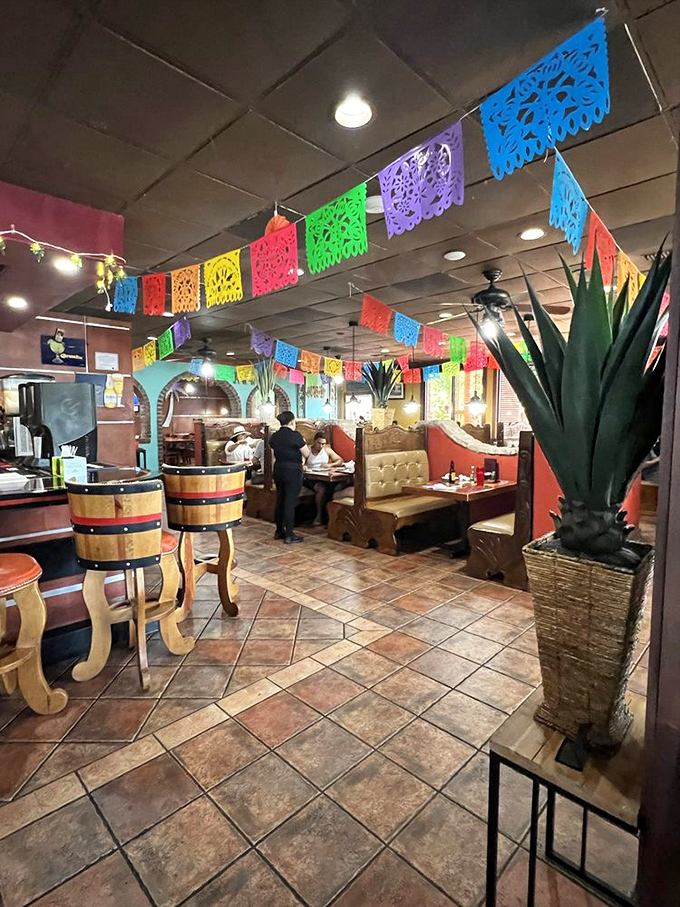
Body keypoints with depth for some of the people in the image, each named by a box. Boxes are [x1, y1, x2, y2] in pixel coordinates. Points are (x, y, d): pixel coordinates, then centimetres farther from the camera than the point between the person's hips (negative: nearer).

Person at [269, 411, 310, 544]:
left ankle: (279, 531, 24)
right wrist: (303, 443, 8)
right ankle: (289, 535, 2)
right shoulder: (295, 435, -13)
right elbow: (306, 454, -8)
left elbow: (275, 453, 14)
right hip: (293, 471, -7)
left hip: (278, 470, 7)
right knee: (290, 502, -3)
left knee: (280, 500, 15)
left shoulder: (274, 436, 6)